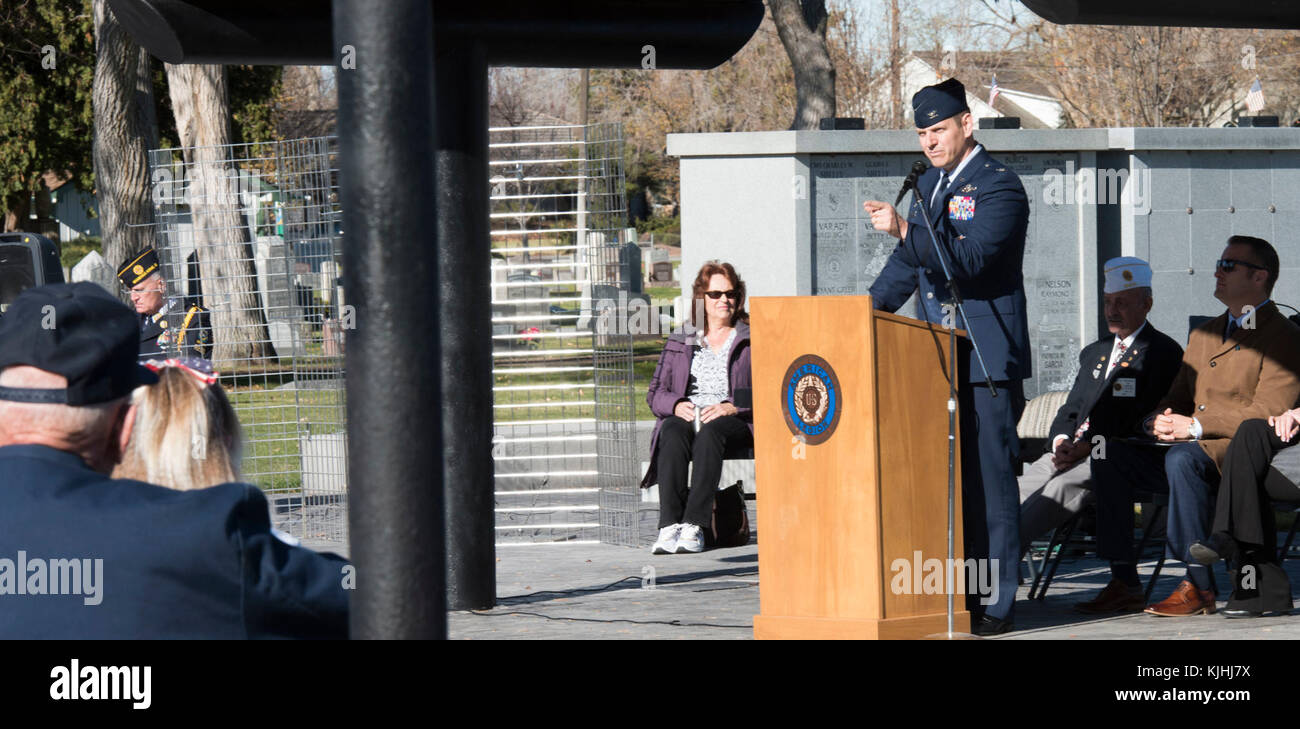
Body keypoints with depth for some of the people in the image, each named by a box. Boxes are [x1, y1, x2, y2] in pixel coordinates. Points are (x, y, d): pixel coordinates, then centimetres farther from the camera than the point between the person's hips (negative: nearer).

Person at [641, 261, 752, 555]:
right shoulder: (679, 342, 22)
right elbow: (656, 392, 15)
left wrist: (732, 407, -15)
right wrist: (677, 406, -8)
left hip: (735, 423, -2)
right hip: (686, 417, 2)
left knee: (711, 432, -38)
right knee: (672, 431, -35)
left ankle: (694, 526, -47)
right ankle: (669, 524, -46)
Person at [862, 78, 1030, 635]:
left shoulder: (999, 186, -9)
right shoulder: (928, 184, 17)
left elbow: (968, 258, -22)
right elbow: (908, 263, 24)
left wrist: (903, 230, -32)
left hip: (986, 359, -8)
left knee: (988, 478, -6)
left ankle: (995, 603, -3)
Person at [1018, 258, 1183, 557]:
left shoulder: (1164, 353, 1)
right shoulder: (1094, 353, 27)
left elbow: (1148, 422, -8)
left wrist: (1088, 447, -16)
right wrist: (1061, 441, 0)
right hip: (1074, 450, 7)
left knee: (1063, 485, -34)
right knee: (1027, 484, -20)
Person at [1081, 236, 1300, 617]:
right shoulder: (1203, 334, 25)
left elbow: (1268, 414, -14)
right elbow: (1178, 397, 26)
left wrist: (1196, 427, -19)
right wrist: (1161, 420, 0)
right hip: (1196, 448, 8)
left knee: (1182, 457, -38)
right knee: (1109, 455, -12)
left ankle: (1198, 586, -34)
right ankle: (1123, 582, -14)